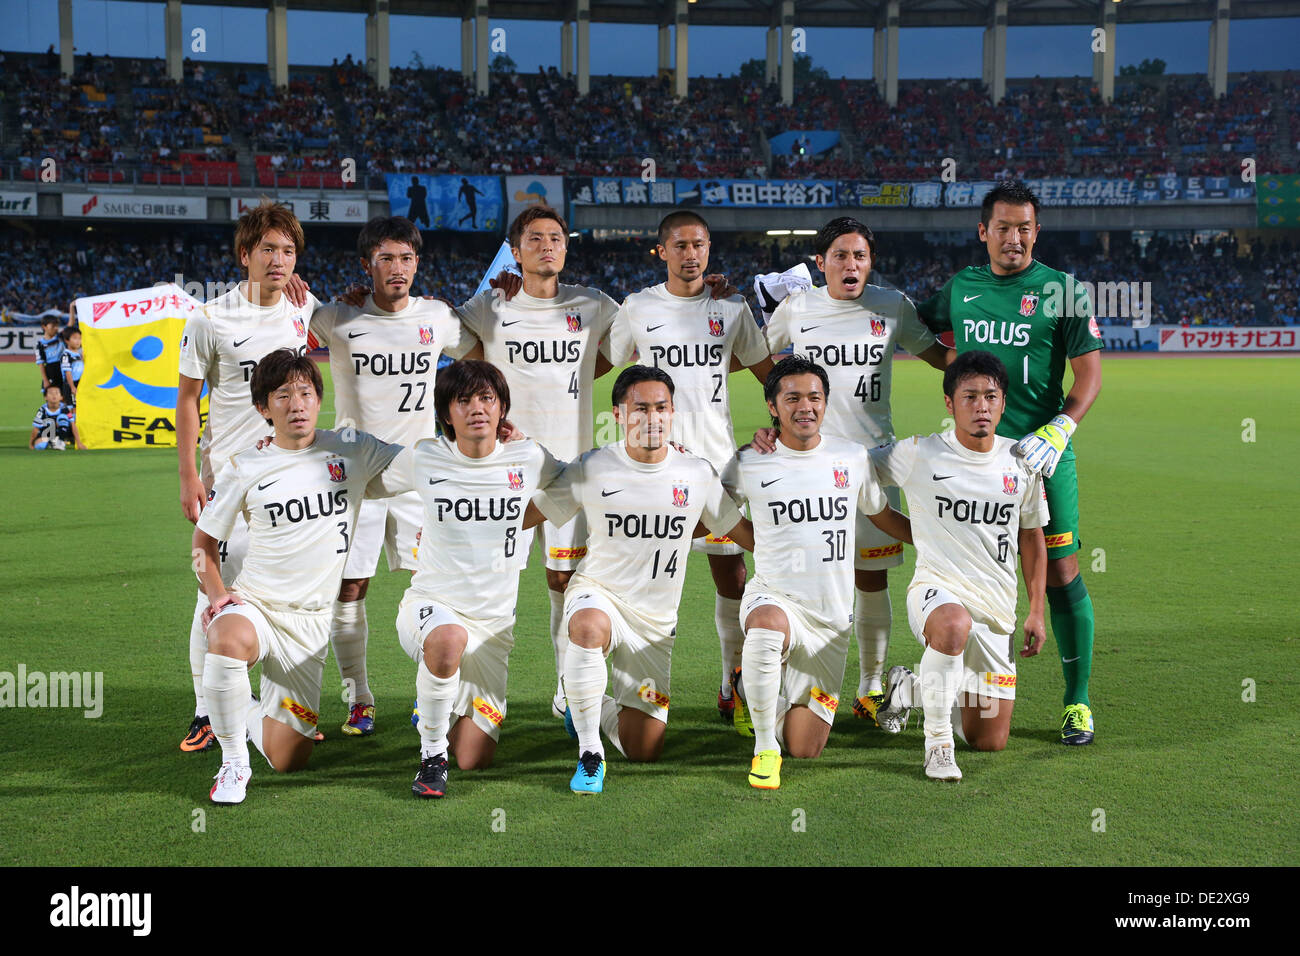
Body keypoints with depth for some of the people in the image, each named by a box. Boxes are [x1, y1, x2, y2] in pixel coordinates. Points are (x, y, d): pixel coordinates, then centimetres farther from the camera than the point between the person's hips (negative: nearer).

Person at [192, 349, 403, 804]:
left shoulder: (353, 451, 0)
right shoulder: (245, 469, -2)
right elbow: (204, 539, 9)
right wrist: (217, 594, -7)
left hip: (310, 621, 2)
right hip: (253, 603, -1)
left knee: (287, 760, -1)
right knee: (229, 641, -41)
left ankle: (252, 714, 35)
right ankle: (233, 762, -18)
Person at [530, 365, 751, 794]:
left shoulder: (698, 474, -2)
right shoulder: (592, 468, -8)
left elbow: (744, 534, 9)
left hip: (656, 621, 3)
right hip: (597, 594, -3)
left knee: (644, 750, 2)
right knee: (590, 627, -43)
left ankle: (589, 708, 35)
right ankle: (590, 754, -26)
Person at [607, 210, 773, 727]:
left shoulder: (732, 308, 7)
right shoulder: (638, 307, 4)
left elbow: (767, 370, 17)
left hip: (717, 456, 1)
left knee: (731, 571, 3)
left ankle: (732, 681, 18)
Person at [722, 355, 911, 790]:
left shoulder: (852, 457, 3)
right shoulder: (749, 463, -3)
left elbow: (885, 517, 19)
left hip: (831, 617, 3)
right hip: (773, 598, -3)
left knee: (805, 749, 5)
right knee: (768, 624, -43)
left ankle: (757, 689, 38)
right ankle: (765, 747, -22)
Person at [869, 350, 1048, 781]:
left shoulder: (1021, 462, 4)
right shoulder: (919, 455, -7)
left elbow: (1032, 538, 15)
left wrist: (1036, 612, 11)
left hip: (997, 608, 4)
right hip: (936, 589, -4)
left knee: (989, 741, 5)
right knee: (955, 625, -44)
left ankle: (910, 687, 34)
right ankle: (937, 741, -22)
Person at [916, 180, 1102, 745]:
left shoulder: (1063, 292, -1)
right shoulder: (960, 288, 10)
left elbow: (1089, 374, -2)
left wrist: (1057, 430, -17)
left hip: (1042, 455, -3)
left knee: (1060, 573, -4)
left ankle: (1077, 702, 9)